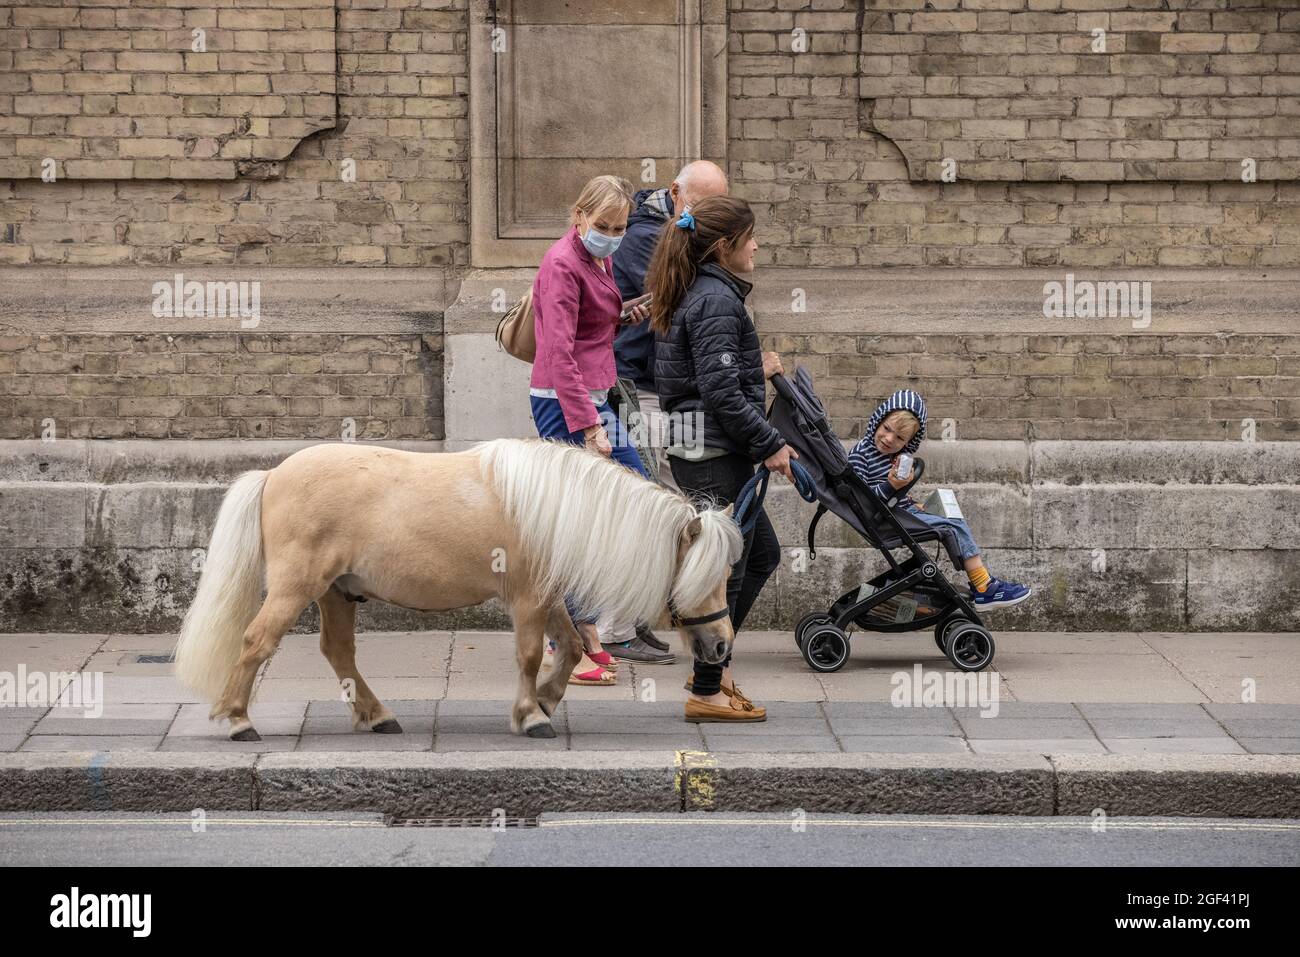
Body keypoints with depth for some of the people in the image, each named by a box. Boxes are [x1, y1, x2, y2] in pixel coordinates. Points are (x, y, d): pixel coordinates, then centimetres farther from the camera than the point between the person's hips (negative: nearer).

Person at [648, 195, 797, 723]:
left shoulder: (692, 295, 14)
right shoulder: (718, 300, -17)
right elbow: (721, 392, -22)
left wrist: (754, 371, 19)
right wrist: (770, 444, -16)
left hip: (697, 450, 10)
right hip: (715, 454, -10)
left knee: (762, 553, 20)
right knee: (725, 568, -1)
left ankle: (715, 664, 26)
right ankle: (707, 693, 7)